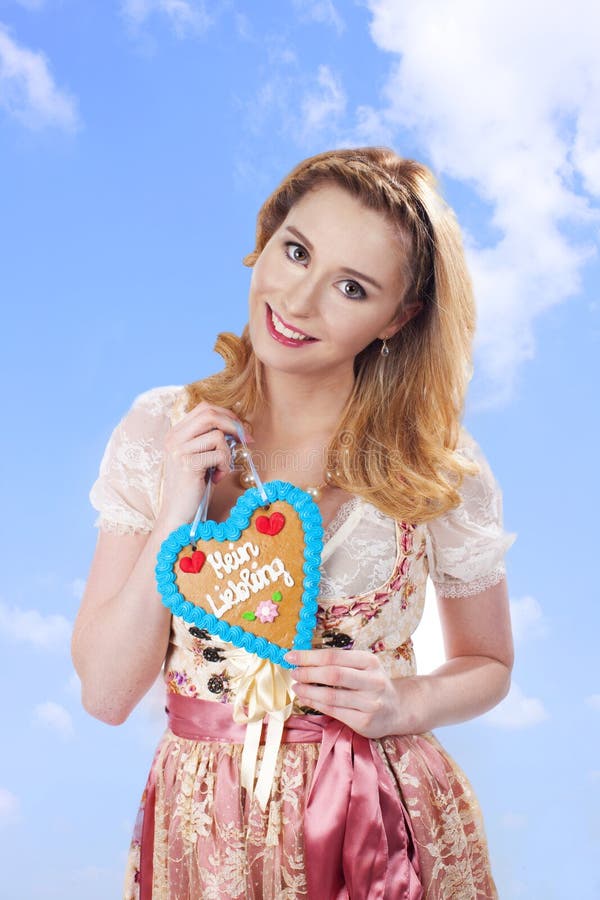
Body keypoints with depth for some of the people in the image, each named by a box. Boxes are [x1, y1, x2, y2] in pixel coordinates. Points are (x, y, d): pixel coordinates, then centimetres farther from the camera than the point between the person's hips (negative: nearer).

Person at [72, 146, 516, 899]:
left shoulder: (439, 467, -10)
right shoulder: (159, 433, -7)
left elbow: (488, 664, 5)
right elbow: (105, 693, -8)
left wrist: (403, 703, -14)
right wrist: (174, 520, -19)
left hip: (383, 830, 0)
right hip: (205, 832, 1)